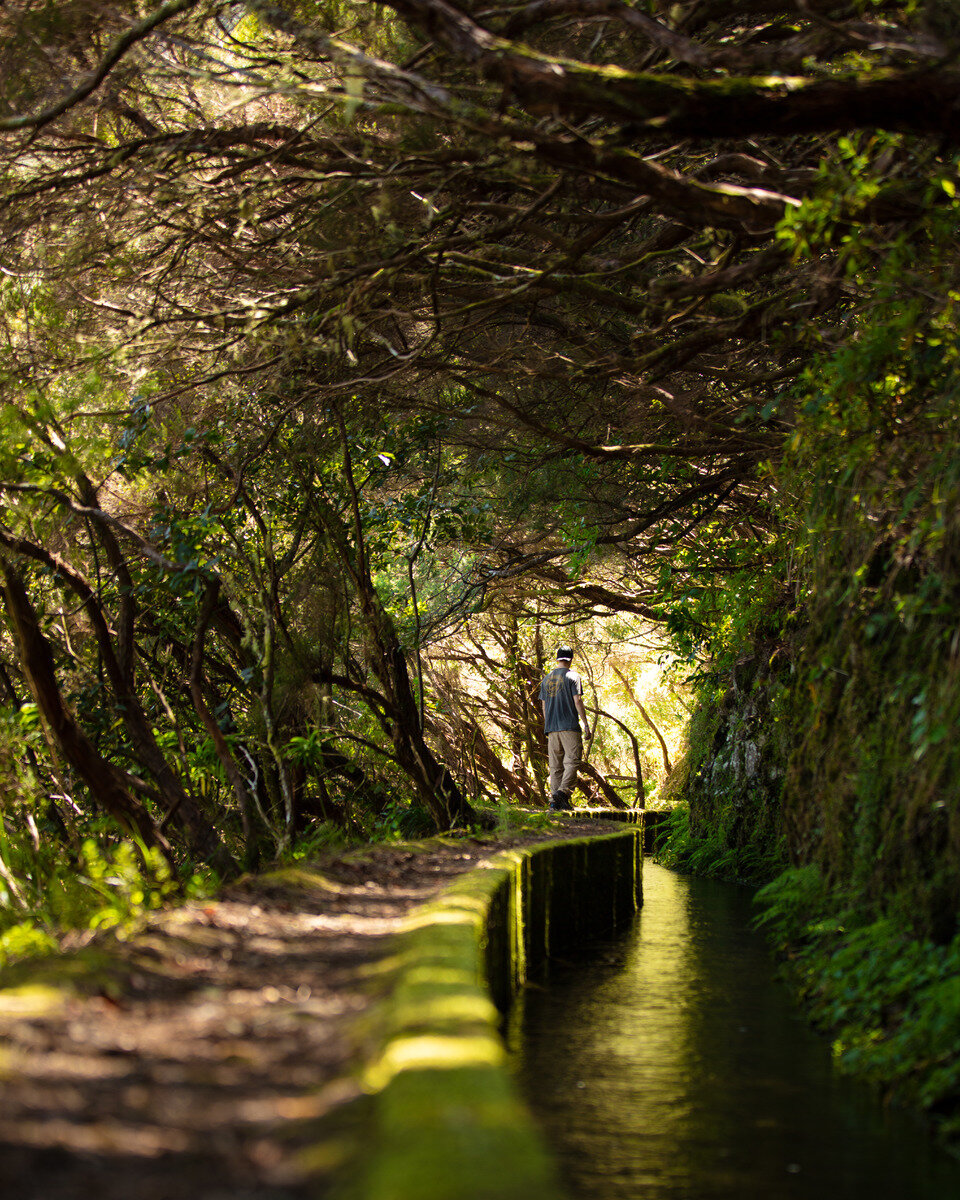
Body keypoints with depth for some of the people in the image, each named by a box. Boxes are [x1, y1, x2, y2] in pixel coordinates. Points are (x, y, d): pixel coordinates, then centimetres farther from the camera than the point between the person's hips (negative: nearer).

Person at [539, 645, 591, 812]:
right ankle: (562, 792, -24)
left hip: (551, 728, 5)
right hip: (570, 727, -5)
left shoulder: (546, 679, 15)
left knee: (556, 766, 6)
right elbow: (577, 701, -9)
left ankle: (555, 800, 2)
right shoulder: (573, 676, -2)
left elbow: (544, 705, 16)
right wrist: (586, 724, -6)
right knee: (572, 761, -6)